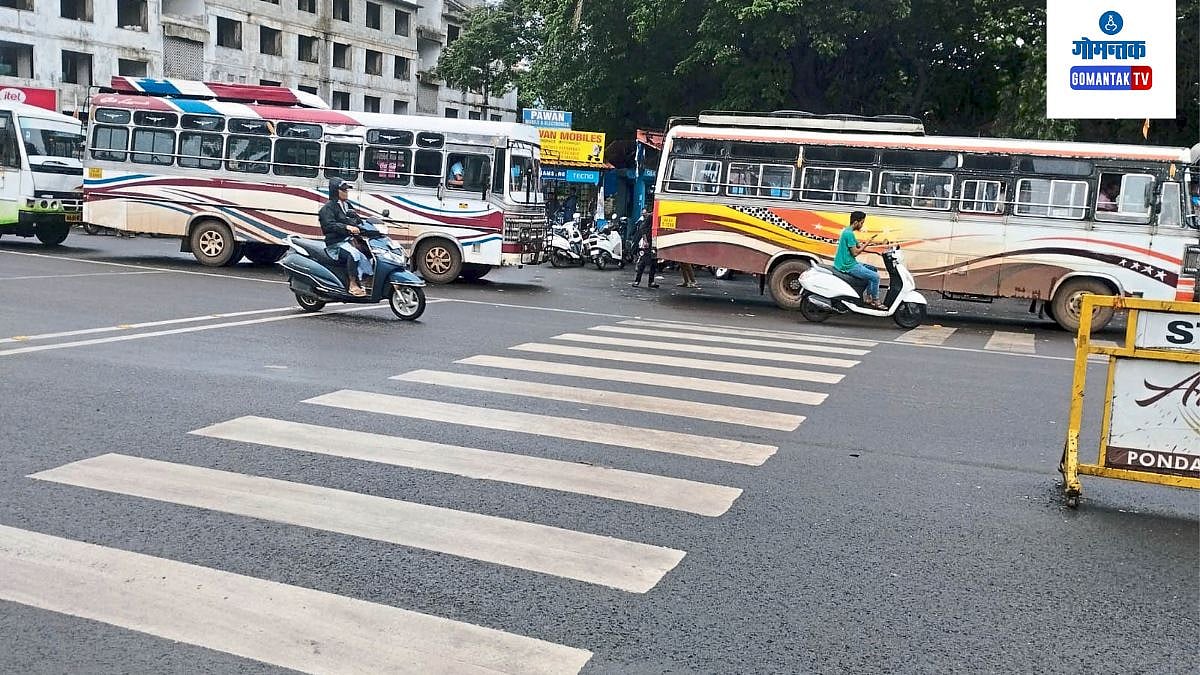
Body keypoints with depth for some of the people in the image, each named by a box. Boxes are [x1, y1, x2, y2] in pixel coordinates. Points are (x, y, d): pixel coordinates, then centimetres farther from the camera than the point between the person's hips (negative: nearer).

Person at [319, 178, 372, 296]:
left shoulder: (347, 205, 22)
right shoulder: (328, 207, -3)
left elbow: (358, 220, 27)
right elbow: (329, 225, -20)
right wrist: (347, 227, -35)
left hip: (349, 240, 9)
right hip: (336, 243, -8)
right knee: (354, 254, -35)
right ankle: (353, 285, -30)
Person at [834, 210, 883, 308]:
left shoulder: (847, 231, 13)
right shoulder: (849, 233, -20)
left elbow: (858, 246, 18)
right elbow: (855, 253, -19)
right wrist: (867, 243, -11)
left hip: (848, 263, 11)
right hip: (848, 266, -11)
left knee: (873, 269, 19)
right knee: (875, 277, -11)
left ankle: (867, 297, 18)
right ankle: (875, 302, 2)